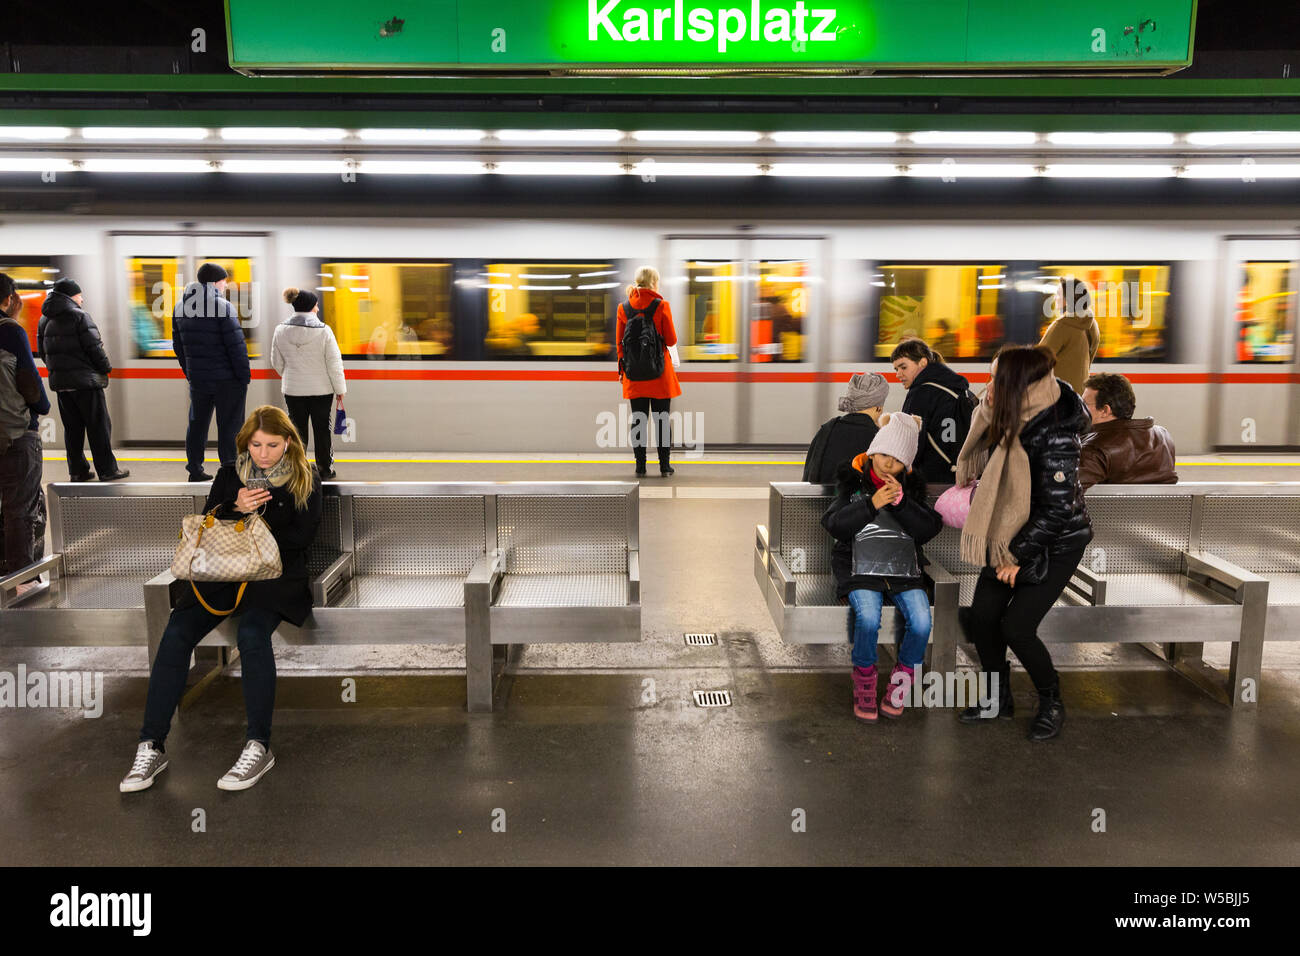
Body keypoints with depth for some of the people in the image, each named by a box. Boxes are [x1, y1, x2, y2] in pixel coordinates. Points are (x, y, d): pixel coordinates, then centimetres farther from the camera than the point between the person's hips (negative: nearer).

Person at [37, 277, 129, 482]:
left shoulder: (45, 320, 12)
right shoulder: (79, 317, -11)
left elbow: (42, 352, 14)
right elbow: (94, 347, -15)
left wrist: (57, 369, 20)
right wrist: (105, 369, -2)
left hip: (59, 381, 7)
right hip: (85, 380, -7)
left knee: (72, 427, 12)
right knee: (98, 426, -1)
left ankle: (77, 471, 15)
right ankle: (107, 470, 2)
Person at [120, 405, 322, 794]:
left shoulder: (305, 480, 7)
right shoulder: (230, 474, 17)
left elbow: (302, 536, -1)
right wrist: (235, 508, -6)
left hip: (277, 573, -3)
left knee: (252, 632, -34)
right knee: (176, 632, -23)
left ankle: (258, 746, -27)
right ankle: (151, 746, -18)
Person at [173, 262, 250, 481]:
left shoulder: (180, 307, 10)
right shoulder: (223, 306, -13)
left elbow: (178, 345, 14)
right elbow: (236, 345, -16)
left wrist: (189, 372, 20)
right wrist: (244, 376, -10)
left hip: (197, 378, 6)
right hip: (226, 378, -6)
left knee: (197, 424, 15)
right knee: (229, 426, 0)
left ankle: (195, 470, 21)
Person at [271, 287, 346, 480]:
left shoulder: (281, 330, -4)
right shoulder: (323, 331, -15)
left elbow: (277, 362, 7)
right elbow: (334, 363, -11)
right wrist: (339, 388, -1)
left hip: (292, 389, 3)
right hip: (321, 388, -2)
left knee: (297, 429, 13)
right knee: (323, 429, 11)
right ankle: (325, 469, 19)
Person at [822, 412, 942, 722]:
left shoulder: (912, 485, 8)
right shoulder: (854, 480, 3)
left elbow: (929, 529, -3)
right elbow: (834, 524, -8)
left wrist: (901, 502, -16)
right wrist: (871, 505, -20)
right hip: (859, 565, -2)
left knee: (921, 621, -23)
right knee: (868, 617, -30)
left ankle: (901, 679, 4)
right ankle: (864, 682, -4)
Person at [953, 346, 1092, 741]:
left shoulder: (1055, 437, -28)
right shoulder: (1012, 421, -6)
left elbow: (1056, 511, -25)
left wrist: (1017, 556, -18)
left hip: (1055, 544, -7)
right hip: (1013, 533, 7)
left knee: (1016, 626, -9)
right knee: (981, 616, 3)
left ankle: (1052, 703, 17)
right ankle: (998, 698, 24)